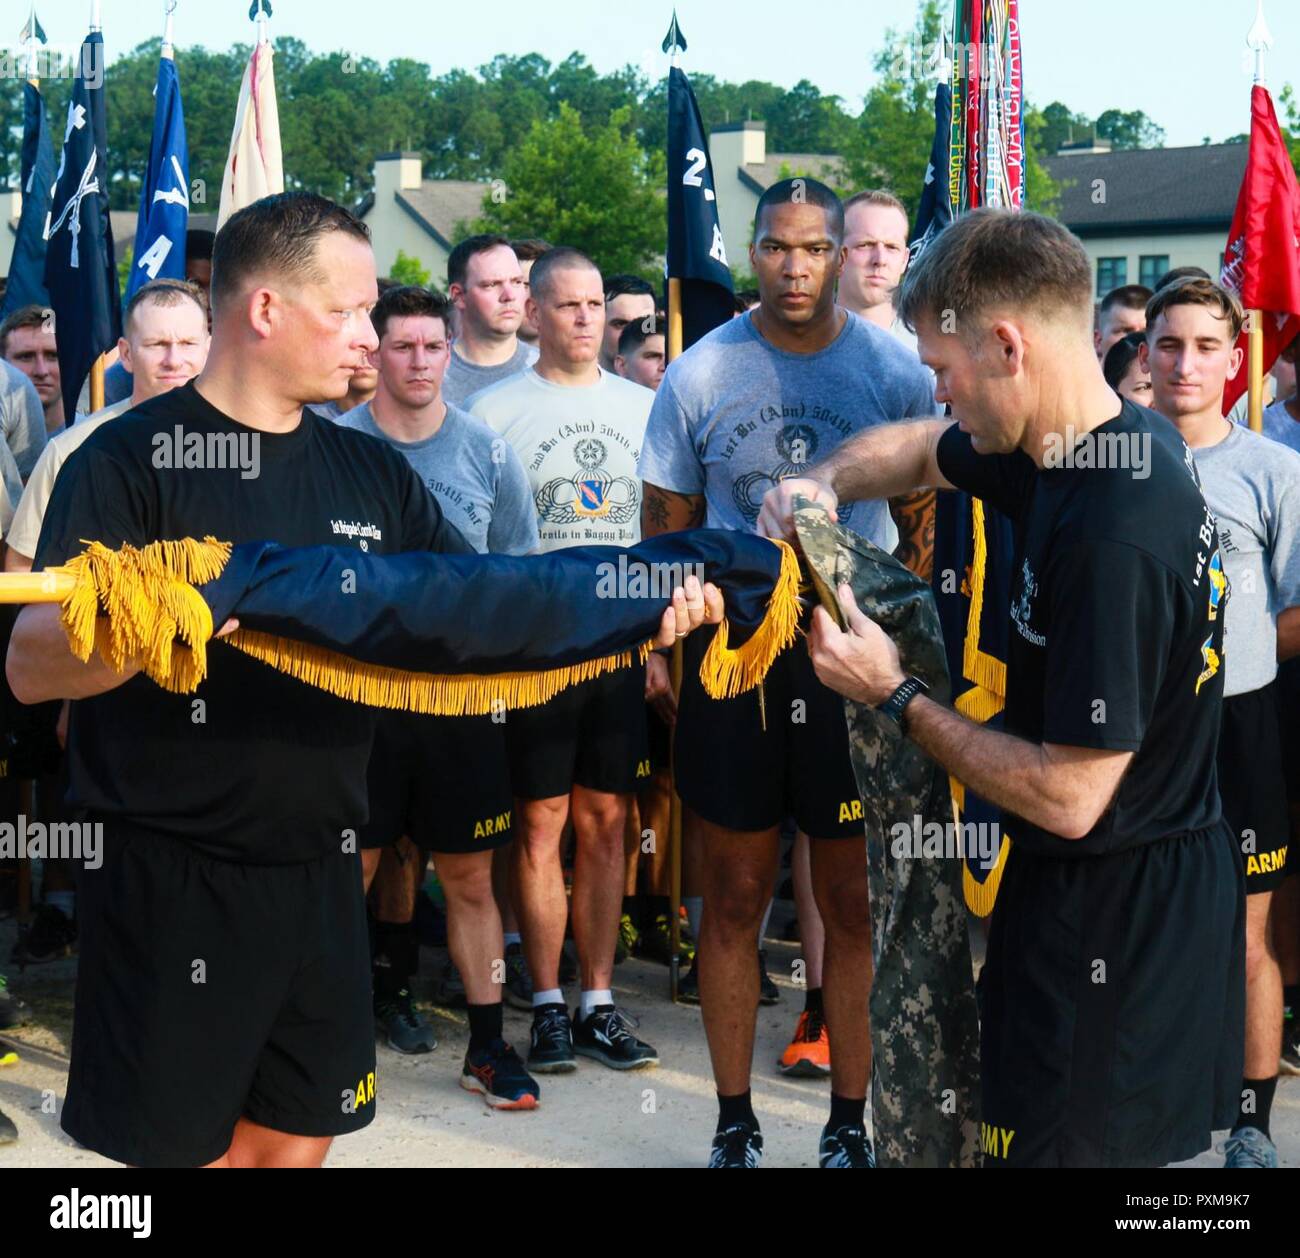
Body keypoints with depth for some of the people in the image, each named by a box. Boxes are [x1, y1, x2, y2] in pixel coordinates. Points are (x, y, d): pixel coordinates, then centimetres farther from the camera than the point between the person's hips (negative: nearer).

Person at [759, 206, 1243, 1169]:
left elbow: (1067, 798, -26)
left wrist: (894, 696, -16)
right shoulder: (1128, 440, 1)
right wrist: (824, 486, -3)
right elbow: (918, 449, 18)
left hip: (1112, 917, -9)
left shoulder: (1113, 533, -29)